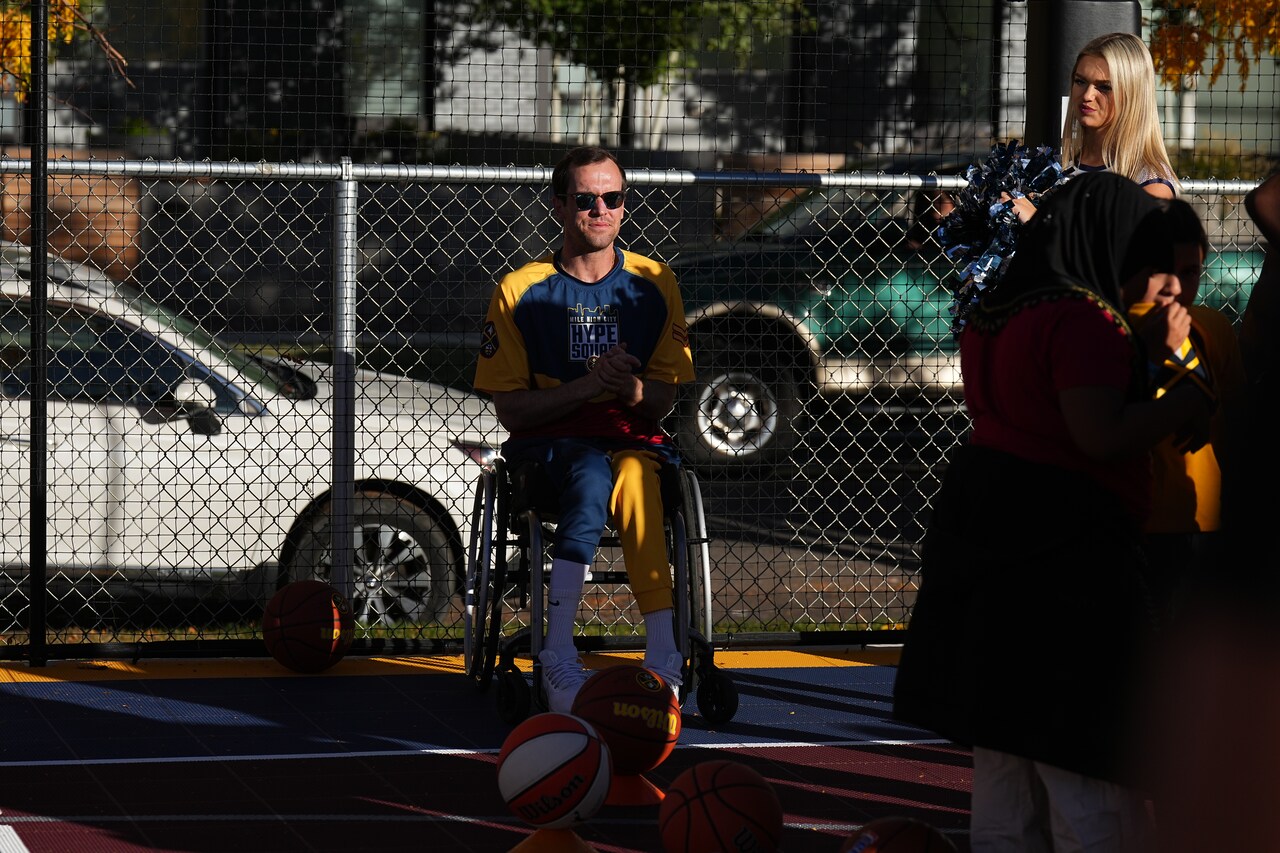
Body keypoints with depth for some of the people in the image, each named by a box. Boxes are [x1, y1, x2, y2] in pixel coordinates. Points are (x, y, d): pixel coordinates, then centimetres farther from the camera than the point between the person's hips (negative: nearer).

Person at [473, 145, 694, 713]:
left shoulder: (653, 285, 7)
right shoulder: (522, 292, 1)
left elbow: (663, 399, 6)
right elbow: (509, 409, -2)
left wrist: (631, 388, -18)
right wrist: (587, 386, -17)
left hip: (632, 437, 1)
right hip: (548, 444, -1)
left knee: (633, 475, -36)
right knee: (594, 474, -37)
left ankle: (663, 657, -44)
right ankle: (559, 659, -44)